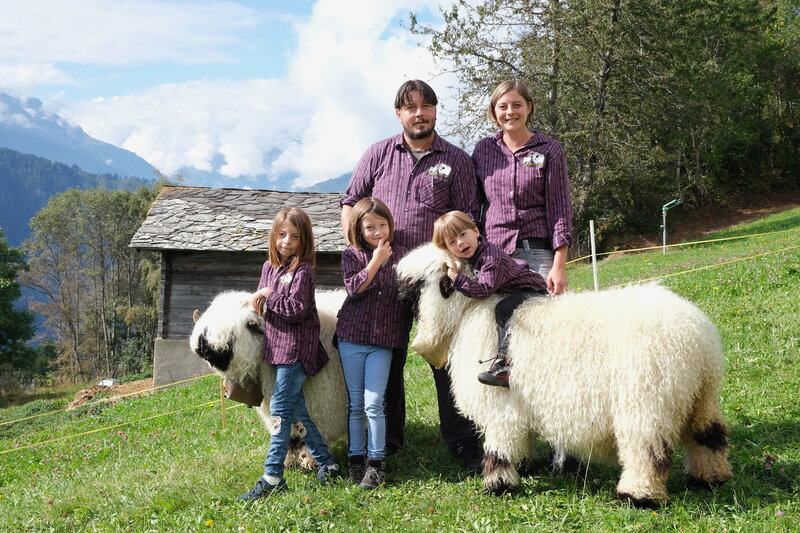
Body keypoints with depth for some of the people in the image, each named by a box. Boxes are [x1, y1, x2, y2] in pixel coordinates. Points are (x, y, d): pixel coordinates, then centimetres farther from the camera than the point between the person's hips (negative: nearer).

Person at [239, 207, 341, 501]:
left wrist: (269, 294, -14)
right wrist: (257, 300, -1)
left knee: (280, 408, -9)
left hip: (296, 347, -8)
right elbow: (262, 300, 21)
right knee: (296, 406, 11)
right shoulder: (269, 266, 11)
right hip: (277, 345, 8)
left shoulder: (303, 270, -12)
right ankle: (327, 464, 21)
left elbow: (297, 309, -19)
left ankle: (272, 477, -6)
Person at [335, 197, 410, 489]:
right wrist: (376, 260, -17)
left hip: (384, 340, 0)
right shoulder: (352, 255, 0)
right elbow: (354, 289, -14)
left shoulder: (401, 255, 4)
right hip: (352, 336, 0)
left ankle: (375, 462, 6)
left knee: (374, 403, -5)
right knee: (355, 404, 9)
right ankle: (355, 458, 20)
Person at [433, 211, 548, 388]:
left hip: (532, 289, -11)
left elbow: (484, 290, -32)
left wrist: (456, 277, -31)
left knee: (503, 309, -29)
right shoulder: (473, 256, 1)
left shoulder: (490, 254, -27)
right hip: (514, 292, 11)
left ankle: (506, 362, -34)